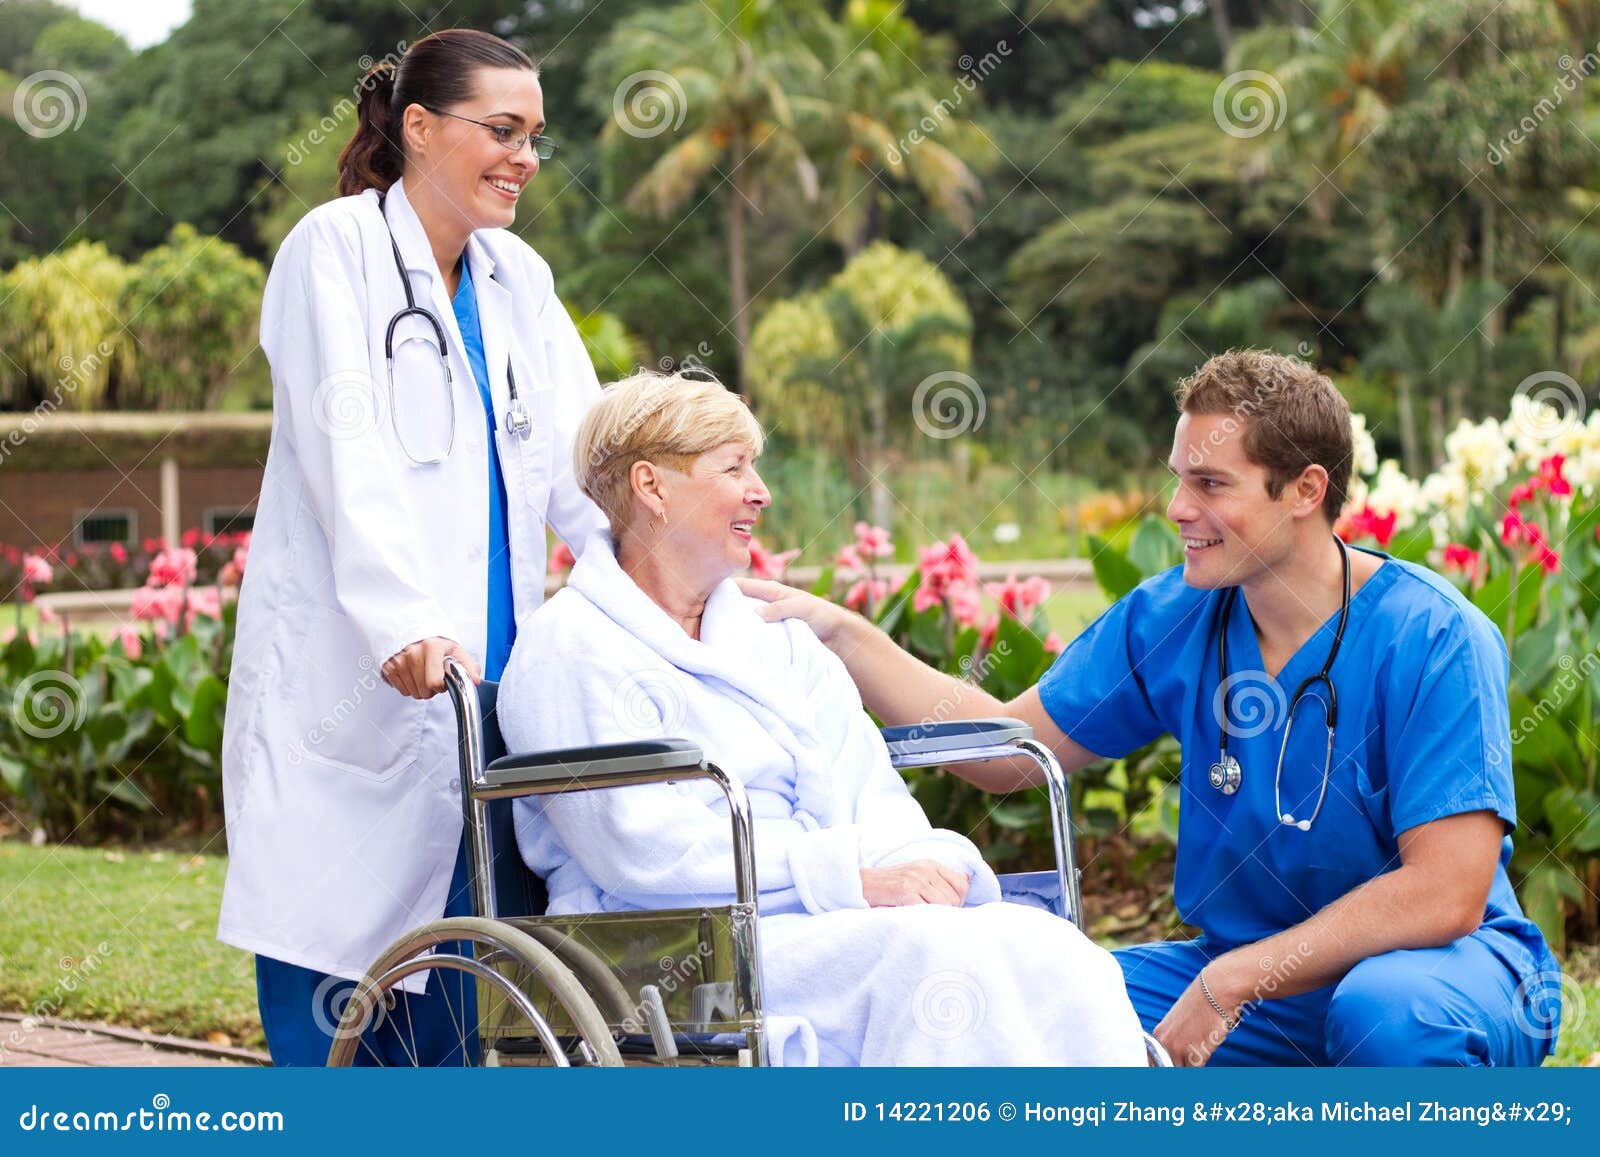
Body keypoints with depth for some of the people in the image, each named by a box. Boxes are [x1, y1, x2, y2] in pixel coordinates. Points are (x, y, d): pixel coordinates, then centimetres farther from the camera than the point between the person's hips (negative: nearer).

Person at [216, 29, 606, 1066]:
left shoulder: (521, 281, 16)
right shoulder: (337, 249, -3)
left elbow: (581, 458, 8)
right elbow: (351, 453, -17)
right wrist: (406, 626, -31)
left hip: (481, 688, 6)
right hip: (344, 695, -6)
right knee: (330, 1012, -4)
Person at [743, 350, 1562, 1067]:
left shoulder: (1432, 639, -18)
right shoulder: (1170, 619, 0)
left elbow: (1444, 893, -24)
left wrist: (1229, 983, -25)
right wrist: (839, 634, -1)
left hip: (1442, 966, -4)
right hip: (1247, 972, 5)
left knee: (1387, 1011, -39)